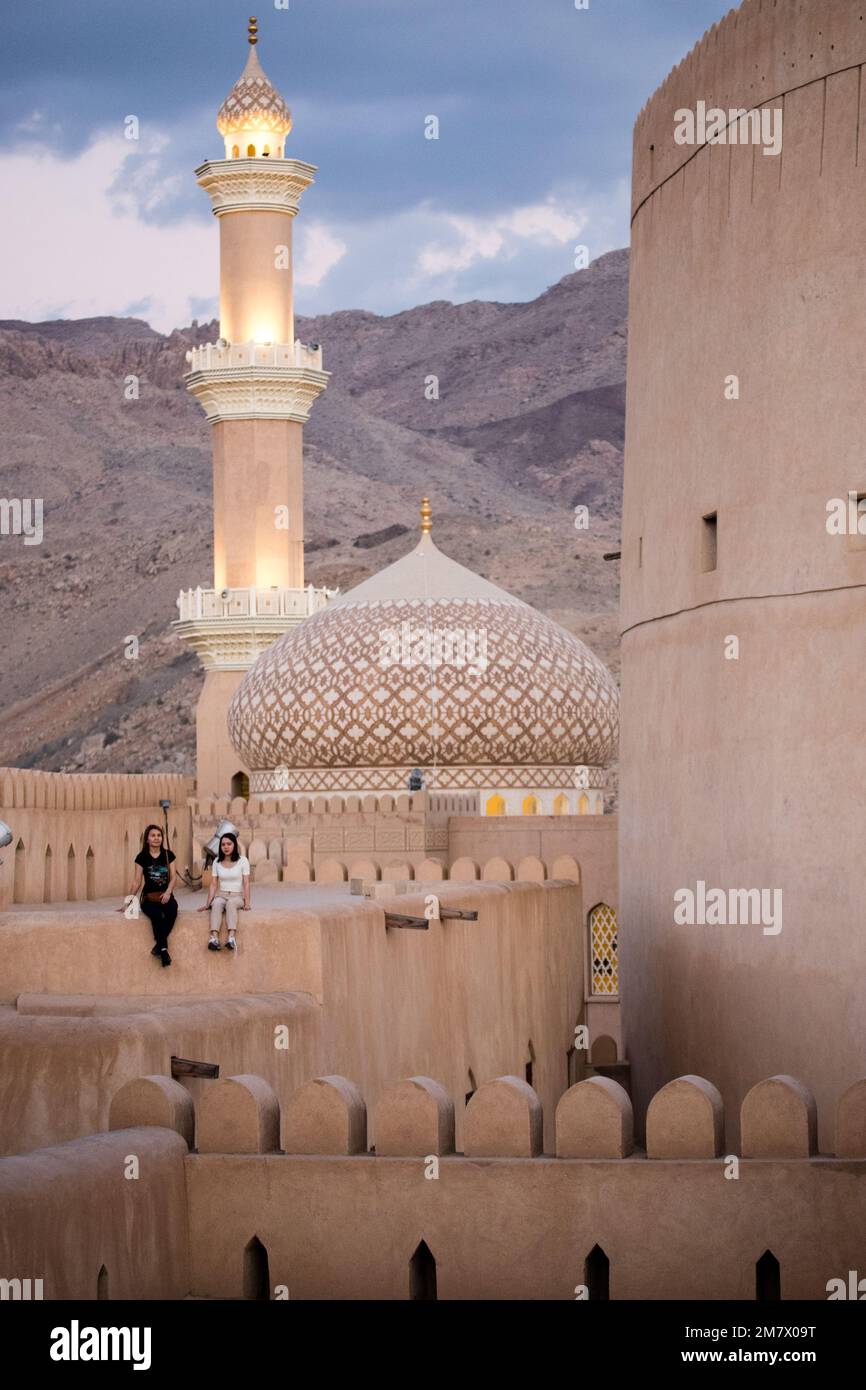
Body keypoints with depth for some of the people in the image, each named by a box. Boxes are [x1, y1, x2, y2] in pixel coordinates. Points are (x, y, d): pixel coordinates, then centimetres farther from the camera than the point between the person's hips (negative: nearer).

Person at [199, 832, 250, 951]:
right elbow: (213, 885, 8)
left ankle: (231, 938, -58)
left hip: (237, 896, -2)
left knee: (231, 903, -39)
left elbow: (246, 883, -3)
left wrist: (247, 903, -13)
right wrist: (207, 904, 0)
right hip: (221, 895, 2)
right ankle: (214, 938, -55)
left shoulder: (242, 860, 1)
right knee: (217, 904, -36)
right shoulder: (217, 862, 10)